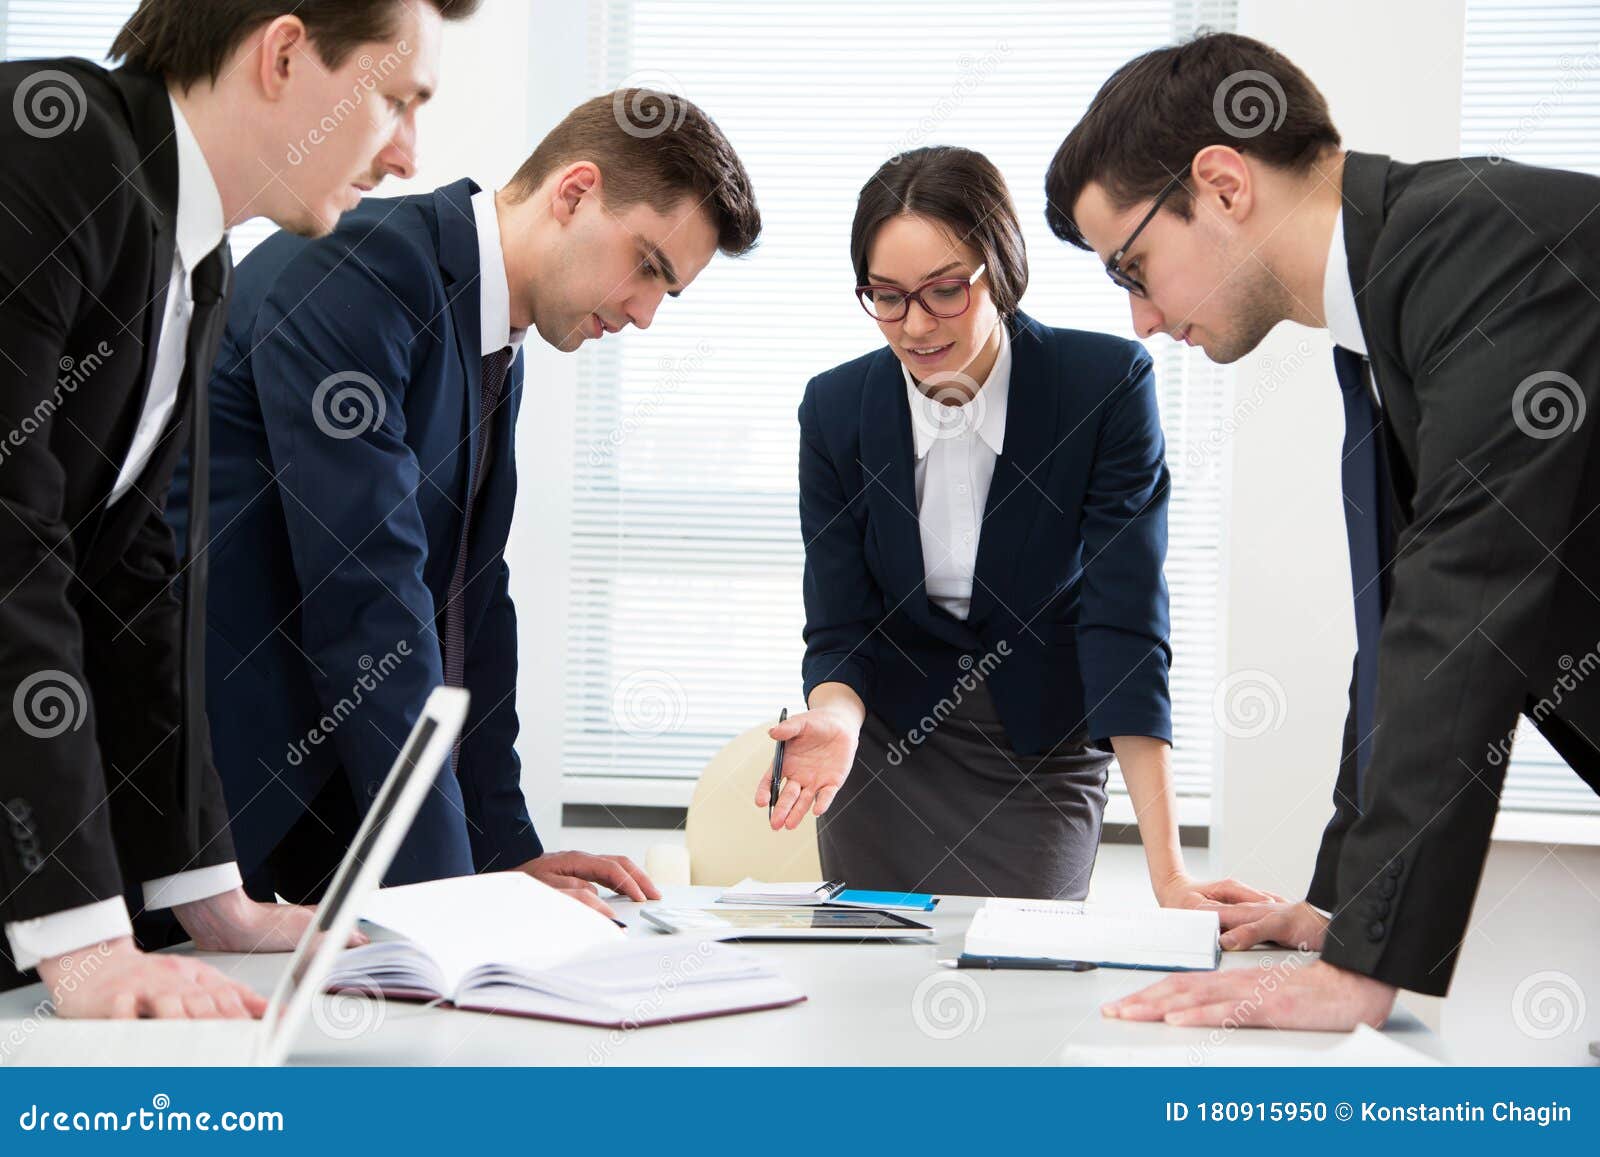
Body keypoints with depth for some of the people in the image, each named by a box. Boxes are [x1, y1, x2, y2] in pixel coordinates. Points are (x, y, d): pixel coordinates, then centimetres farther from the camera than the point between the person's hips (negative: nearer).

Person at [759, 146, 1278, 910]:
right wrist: (836, 716, -31)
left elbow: (1125, 621, -23)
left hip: (1043, 758, -2)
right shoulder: (835, 408, -11)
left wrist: (1166, 871, -29)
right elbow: (837, 630, -7)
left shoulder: (1108, 385, -19)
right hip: (885, 748, 2)